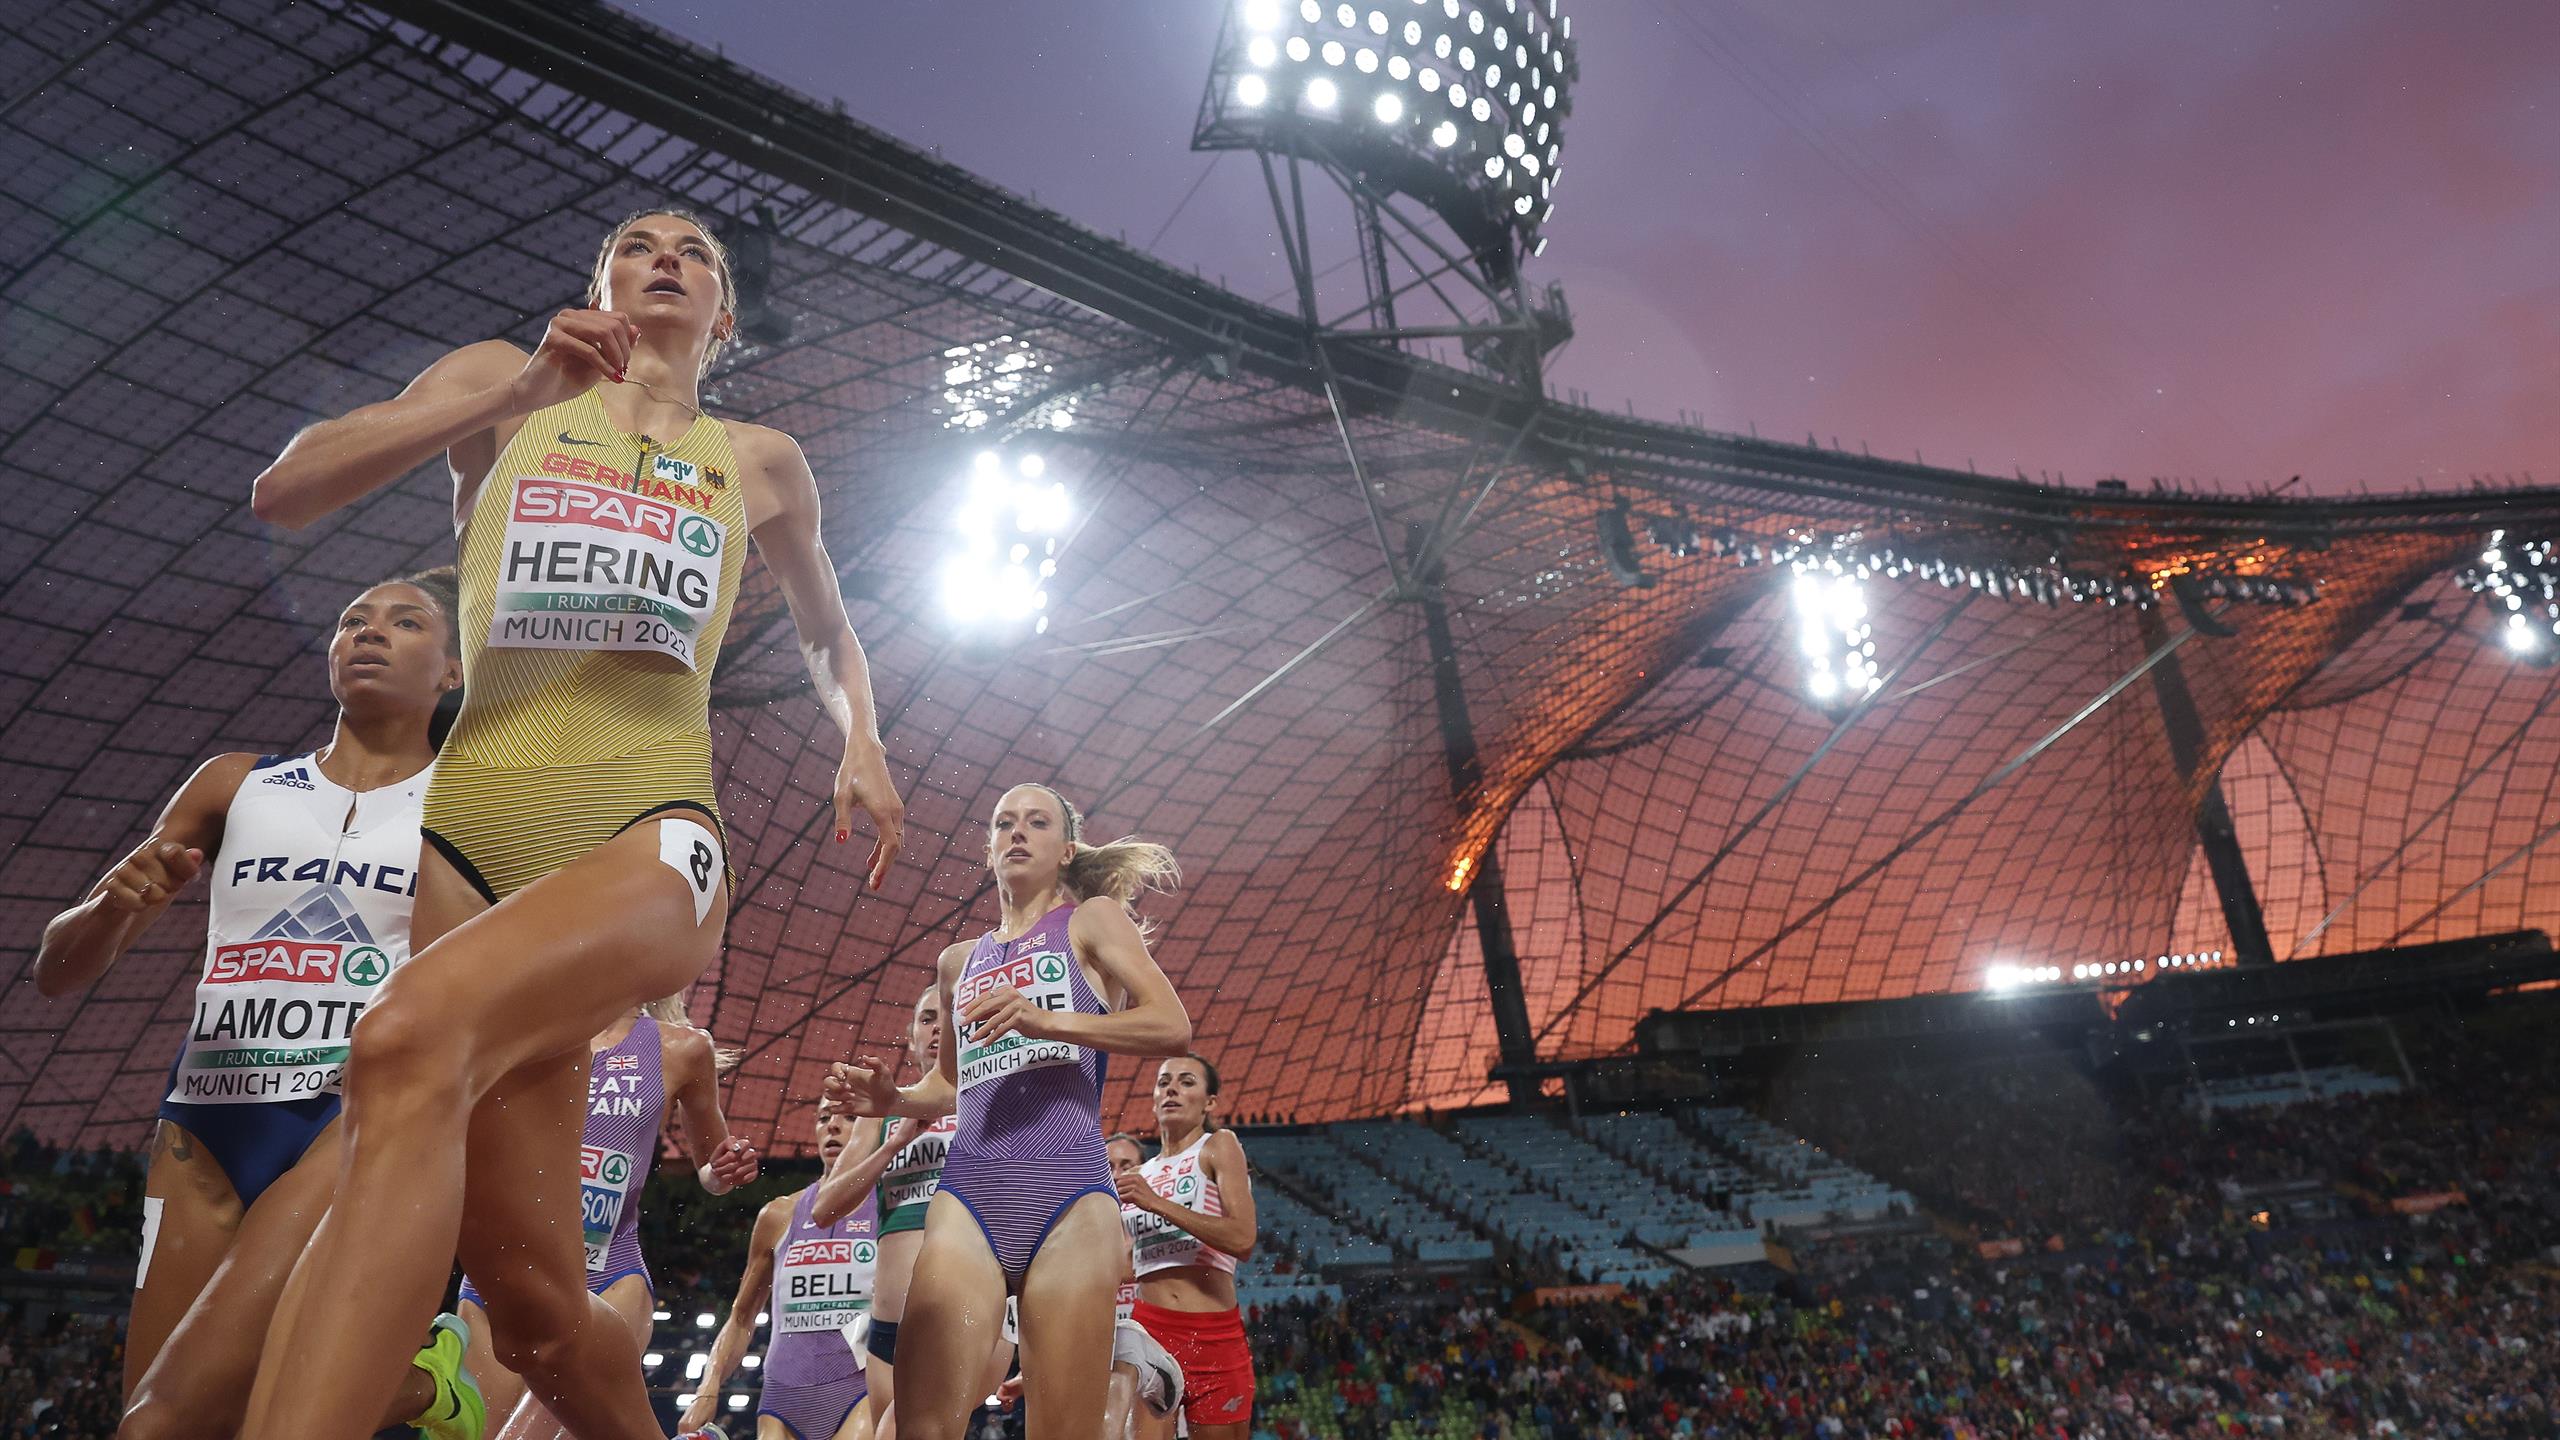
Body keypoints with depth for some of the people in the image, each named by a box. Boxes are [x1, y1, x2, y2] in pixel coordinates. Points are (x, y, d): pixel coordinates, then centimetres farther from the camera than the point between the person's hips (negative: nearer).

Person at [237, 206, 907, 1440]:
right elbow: (282, 492, 4)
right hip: (476, 827, 1)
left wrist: (860, 743, 13)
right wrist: (519, 391, -4)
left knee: (413, 1042, -35)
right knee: (533, 1303, -3)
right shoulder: (508, 386, 17)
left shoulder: (758, 464, 21)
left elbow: (827, 635, 34)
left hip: (651, 833, -1)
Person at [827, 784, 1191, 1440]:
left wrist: (1048, 1021, -16)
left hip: (1068, 1195, -4)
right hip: (968, 1196, 4)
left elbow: (1173, 1028, -4)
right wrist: (889, 1099, 11)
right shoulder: (959, 961, 24)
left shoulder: (1093, 919, 10)